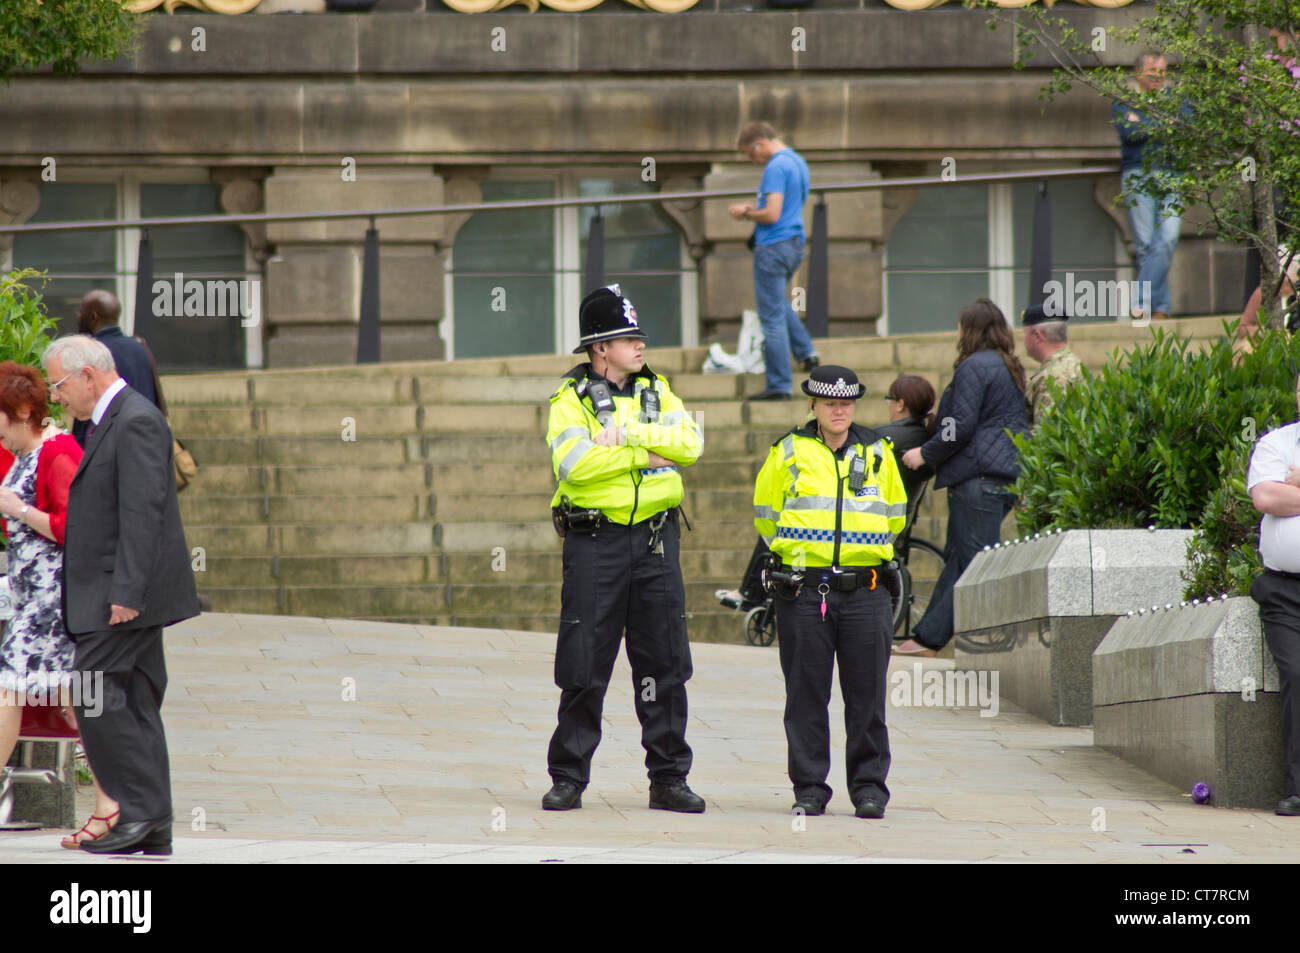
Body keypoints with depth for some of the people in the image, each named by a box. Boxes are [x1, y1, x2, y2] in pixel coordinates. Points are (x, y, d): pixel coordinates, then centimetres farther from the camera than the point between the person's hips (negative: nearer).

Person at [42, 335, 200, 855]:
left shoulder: (136, 422, -14)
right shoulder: (107, 422, 18)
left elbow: (143, 512, -21)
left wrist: (125, 594, -24)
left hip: (122, 593, -10)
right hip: (118, 594, 10)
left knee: (96, 695, -14)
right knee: (133, 704, 8)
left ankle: (140, 808, -12)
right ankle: (153, 831, 8)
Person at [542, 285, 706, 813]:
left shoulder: (657, 392, 12)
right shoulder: (571, 400, -1)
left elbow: (689, 442, -5)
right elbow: (575, 462, -18)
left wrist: (625, 435, -14)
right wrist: (645, 455, -13)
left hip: (655, 539, 4)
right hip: (595, 544, -4)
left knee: (664, 660, 3)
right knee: (584, 665, -2)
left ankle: (668, 779, 10)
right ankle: (568, 778, 7)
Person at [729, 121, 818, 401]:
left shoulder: (775, 168, -17)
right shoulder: (798, 162, 13)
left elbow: (772, 215, -23)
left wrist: (746, 213, -6)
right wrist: (754, 210, 14)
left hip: (773, 248, -10)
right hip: (795, 244, 10)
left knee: (772, 318, -4)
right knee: (778, 303, 31)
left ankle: (779, 386, -2)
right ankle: (806, 352, 21)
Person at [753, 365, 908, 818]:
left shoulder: (878, 452, 9)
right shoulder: (789, 452, 4)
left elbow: (895, 514, 20)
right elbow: (765, 513, 13)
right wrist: (796, 552, 10)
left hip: (865, 590, 1)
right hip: (804, 592, -1)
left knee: (866, 696, 1)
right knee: (806, 696, 1)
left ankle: (868, 787, 7)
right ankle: (809, 788, 8)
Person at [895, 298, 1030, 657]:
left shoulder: (974, 367, -11)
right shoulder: (1010, 368, 18)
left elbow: (962, 426, -16)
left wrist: (926, 453, -4)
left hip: (979, 477, -10)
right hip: (1008, 477, 10)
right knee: (957, 558, 13)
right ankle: (928, 637, 17)